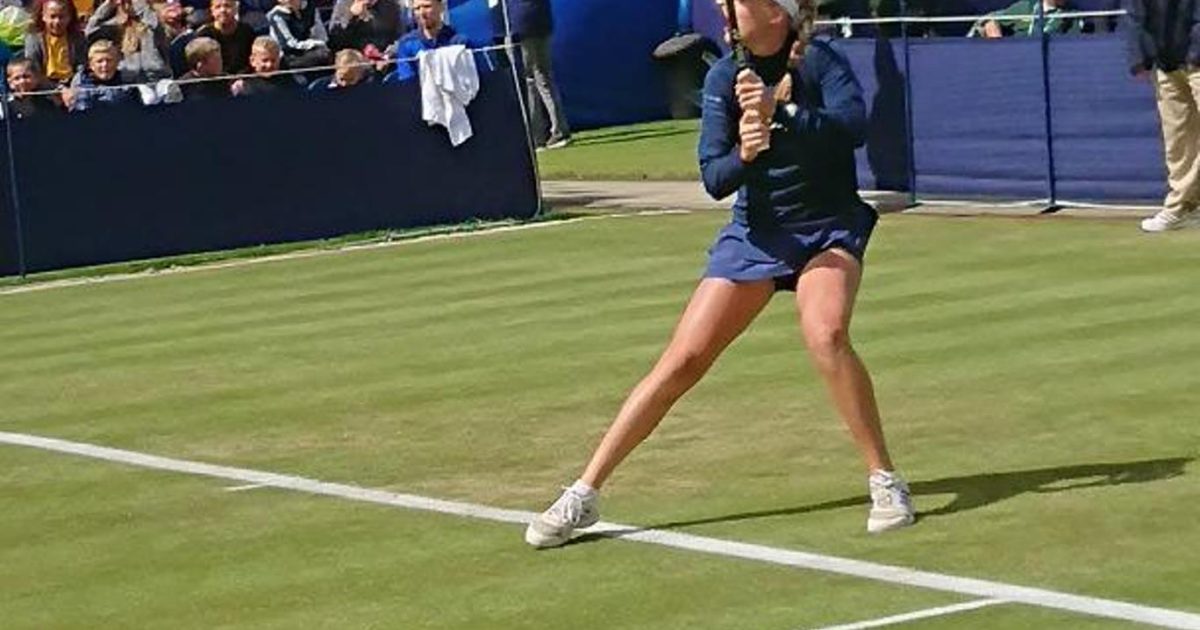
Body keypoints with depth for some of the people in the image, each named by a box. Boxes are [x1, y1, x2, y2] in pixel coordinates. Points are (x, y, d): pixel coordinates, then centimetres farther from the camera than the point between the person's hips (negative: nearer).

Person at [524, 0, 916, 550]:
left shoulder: (820, 62, -14)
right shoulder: (724, 79, -8)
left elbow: (853, 125, -31)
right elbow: (713, 179, -11)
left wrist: (781, 113, -45)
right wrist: (743, 156, -33)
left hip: (828, 230, -3)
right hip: (756, 231, 3)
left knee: (825, 334, -31)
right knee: (683, 359, -3)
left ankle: (884, 479, -16)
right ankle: (584, 494, 3)